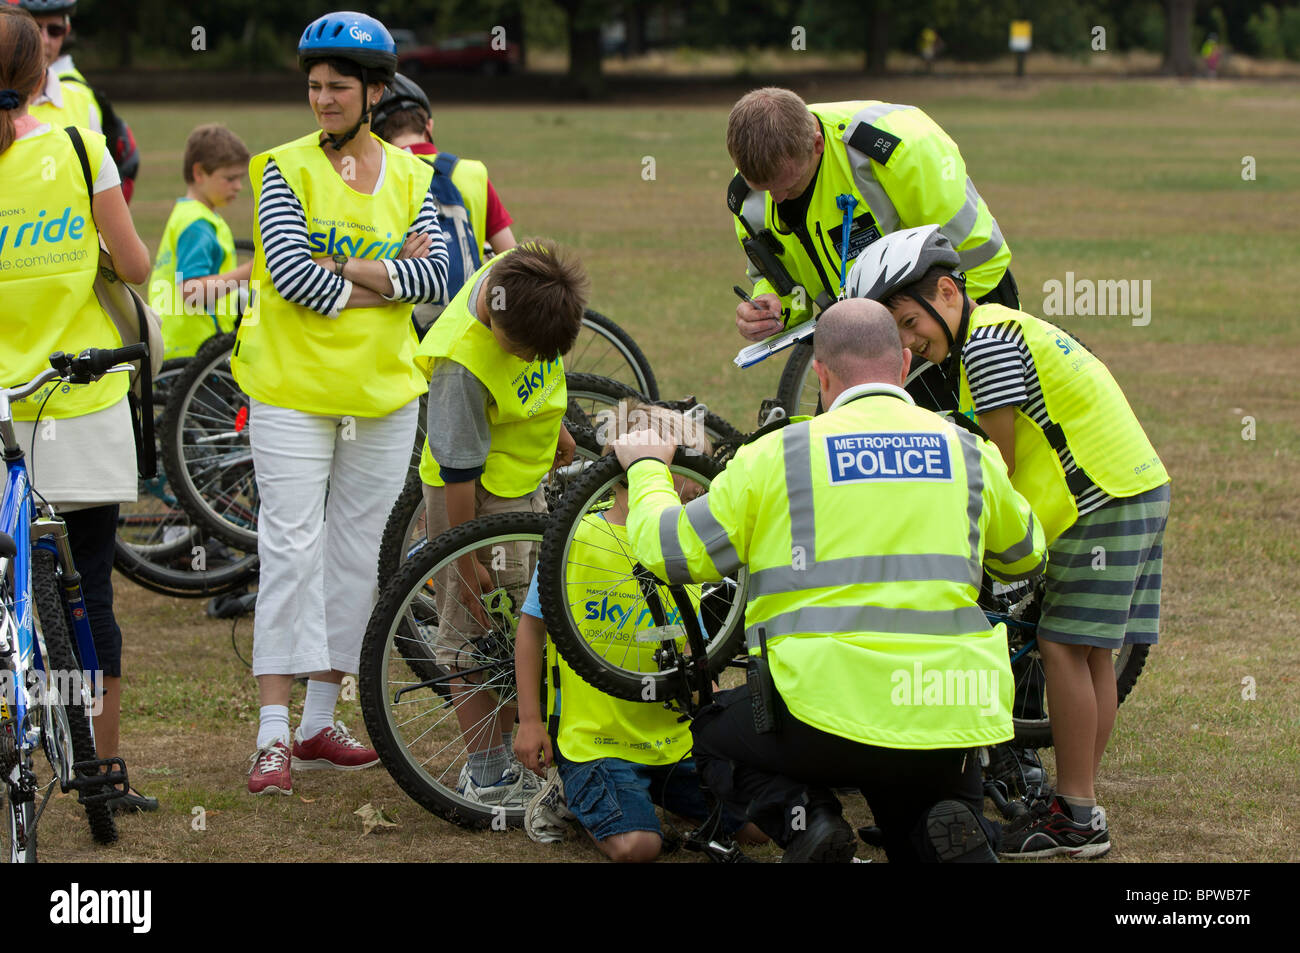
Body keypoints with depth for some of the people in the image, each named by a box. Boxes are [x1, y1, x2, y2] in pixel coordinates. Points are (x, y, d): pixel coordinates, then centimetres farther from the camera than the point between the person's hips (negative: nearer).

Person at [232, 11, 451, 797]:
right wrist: (387, 278, -12)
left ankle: (320, 722, 17)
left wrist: (346, 268, -15)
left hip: (382, 393, 4)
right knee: (292, 549, -8)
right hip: (293, 390, -4)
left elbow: (436, 275, -5)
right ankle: (274, 735, -8)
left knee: (356, 555, 7)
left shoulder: (409, 177, 7)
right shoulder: (288, 169, -3)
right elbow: (290, 273, -15)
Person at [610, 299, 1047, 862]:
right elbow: (1025, 556, 30)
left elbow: (670, 551, 8)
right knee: (924, 838, 27)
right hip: (948, 730, 2)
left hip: (825, 720, -2)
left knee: (715, 736, 27)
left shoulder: (776, 456, 2)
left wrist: (645, 469, 28)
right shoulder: (969, 453, 10)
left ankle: (800, 816, -2)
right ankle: (951, 834, -9)